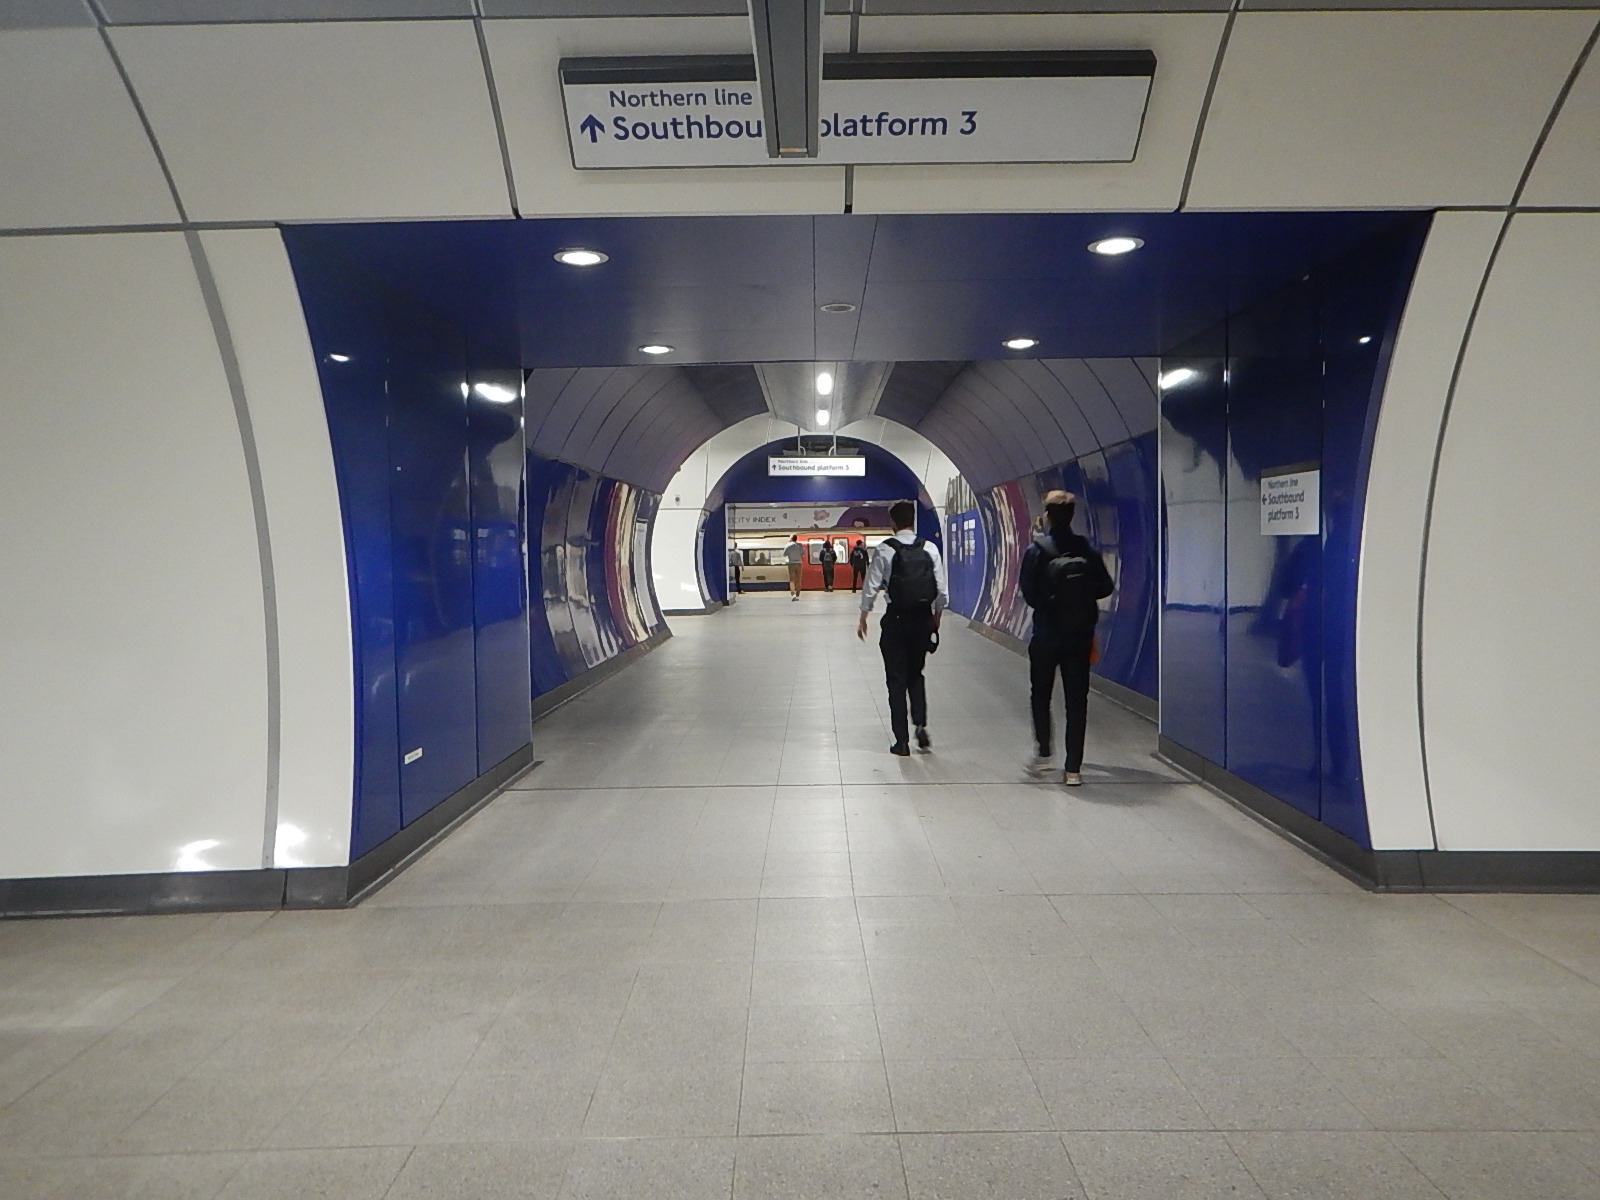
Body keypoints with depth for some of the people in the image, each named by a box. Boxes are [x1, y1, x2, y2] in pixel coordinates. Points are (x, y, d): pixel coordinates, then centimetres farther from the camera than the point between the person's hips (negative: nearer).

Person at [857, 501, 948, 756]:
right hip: (923, 619, 3)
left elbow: (871, 587, -6)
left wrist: (863, 618, 6)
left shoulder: (885, 550, -8)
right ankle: (921, 724, 2)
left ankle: (902, 741, 9)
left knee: (896, 679, 7)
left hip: (896, 620, -3)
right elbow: (942, 591, -1)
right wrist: (936, 618, 13)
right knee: (915, 674, 21)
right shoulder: (930, 549, -1)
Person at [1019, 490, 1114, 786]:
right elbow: (1105, 587, -1)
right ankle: (1073, 768, 6)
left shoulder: (1036, 552, -10)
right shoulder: (1087, 551, -2)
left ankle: (1044, 755, 10)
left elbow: (1029, 593, -11)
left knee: (1041, 696, 16)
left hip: (1046, 634, -2)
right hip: (1080, 635, 2)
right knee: (1077, 700, 6)